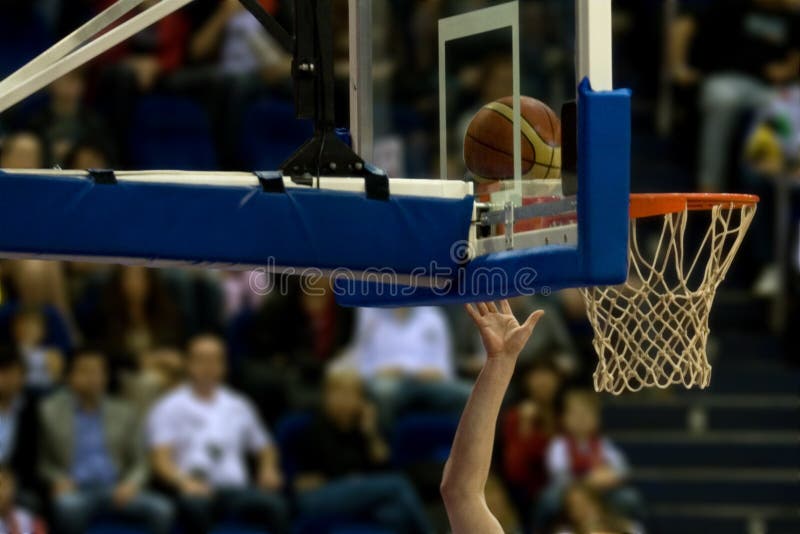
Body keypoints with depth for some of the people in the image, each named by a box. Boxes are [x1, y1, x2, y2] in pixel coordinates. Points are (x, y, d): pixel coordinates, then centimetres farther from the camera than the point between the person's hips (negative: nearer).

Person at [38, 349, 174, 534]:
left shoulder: (124, 413, 15)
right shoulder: (50, 411, 8)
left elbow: (139, 463, 16)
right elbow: (41, 461, 10)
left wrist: (131, 483, -5)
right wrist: (57, 480, -10)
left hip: (116, 492, 2)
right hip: (75, 492, -2)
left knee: (161, 510, -26)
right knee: (68, 506, -39)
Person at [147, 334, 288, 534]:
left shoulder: (239, 406, 21)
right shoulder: (168, 408, 8)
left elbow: (264, 447, 31)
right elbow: (161, 459, -2)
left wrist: (268, 469, 7)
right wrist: (184, 482, -21)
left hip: (235, 489, 3)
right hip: (193, 490, -3)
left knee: (273, 505, -30)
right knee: (195, 505, -40)